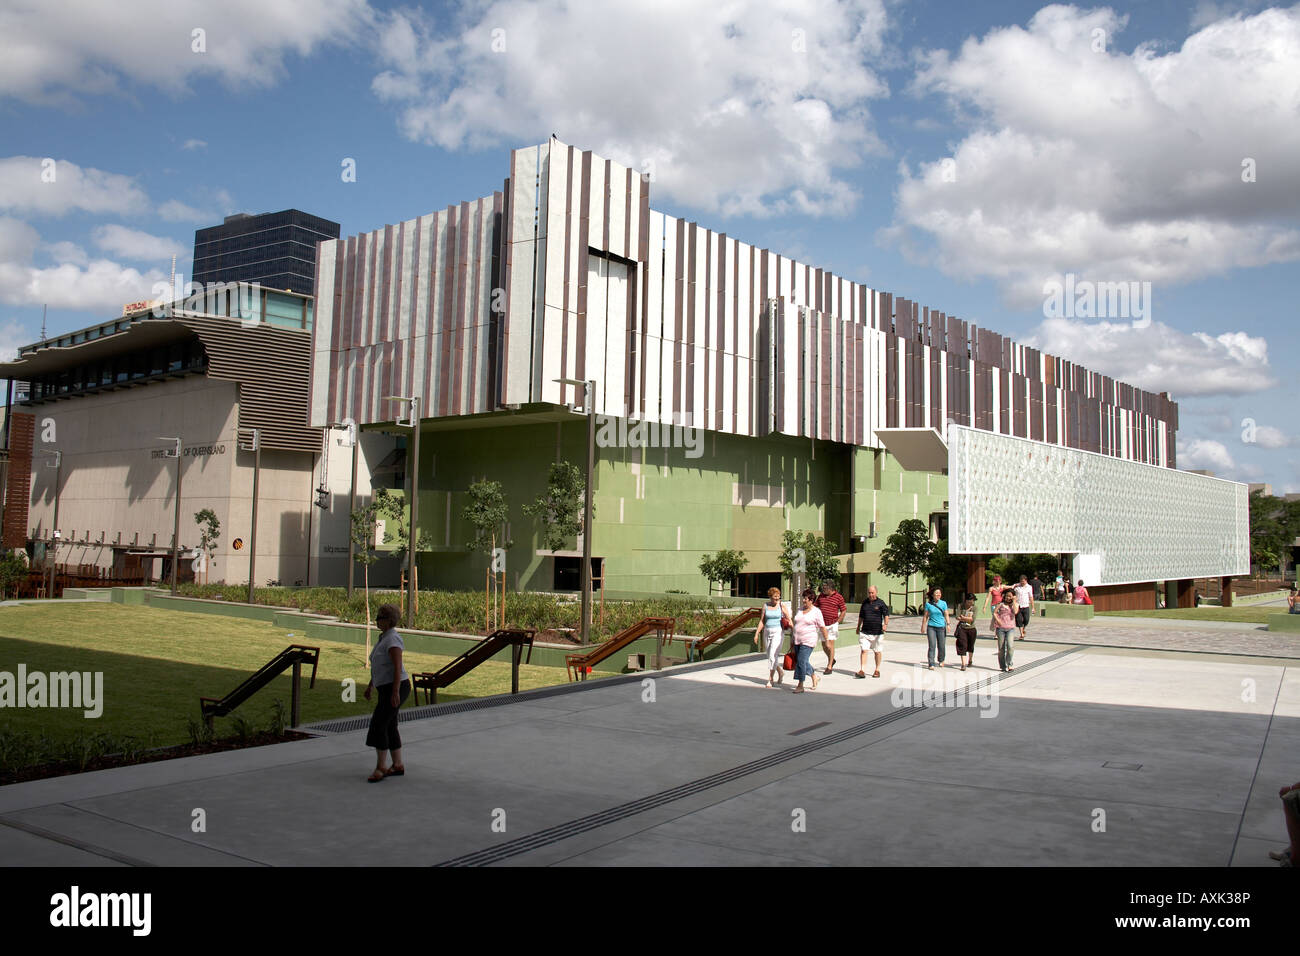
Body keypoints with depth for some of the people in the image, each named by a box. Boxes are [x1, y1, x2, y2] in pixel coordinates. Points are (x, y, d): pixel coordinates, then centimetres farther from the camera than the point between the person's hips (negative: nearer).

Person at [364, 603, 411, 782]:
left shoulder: (392, 639, -18)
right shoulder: (384, 637, 14)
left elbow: (398, 667, -25)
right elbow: (380, 665, 23)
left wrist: (395, 692, -28)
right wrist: (370, 685, 24)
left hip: (395, 688, -10)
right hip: (386, 688, 10)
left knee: (378, 726, -10)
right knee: (389, 727, 12)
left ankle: (380, 768, -3)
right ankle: (398, 765, 19)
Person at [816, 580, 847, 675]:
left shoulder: (838, 597, -5)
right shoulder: (820, 596, 6)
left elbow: (843, 611, -1)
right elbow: (816, 608, 16)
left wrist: (837, 621, -6)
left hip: (832, 624, -5)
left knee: (830, 644, -5)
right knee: (824, 645, 9)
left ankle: (829, 666, 1)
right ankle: (831, 660, 34)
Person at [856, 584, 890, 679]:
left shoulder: (881, 603, -3)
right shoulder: (865, 603, 10)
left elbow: (886, 615, -10)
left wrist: (885, 624, -27)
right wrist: (858, 627, 25)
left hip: (877, 632, -3)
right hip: (865, 632, 3)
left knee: (877, 651, 9)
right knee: (863, 650, -8)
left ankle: (877, 670, 24)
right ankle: (862, 671, -11)